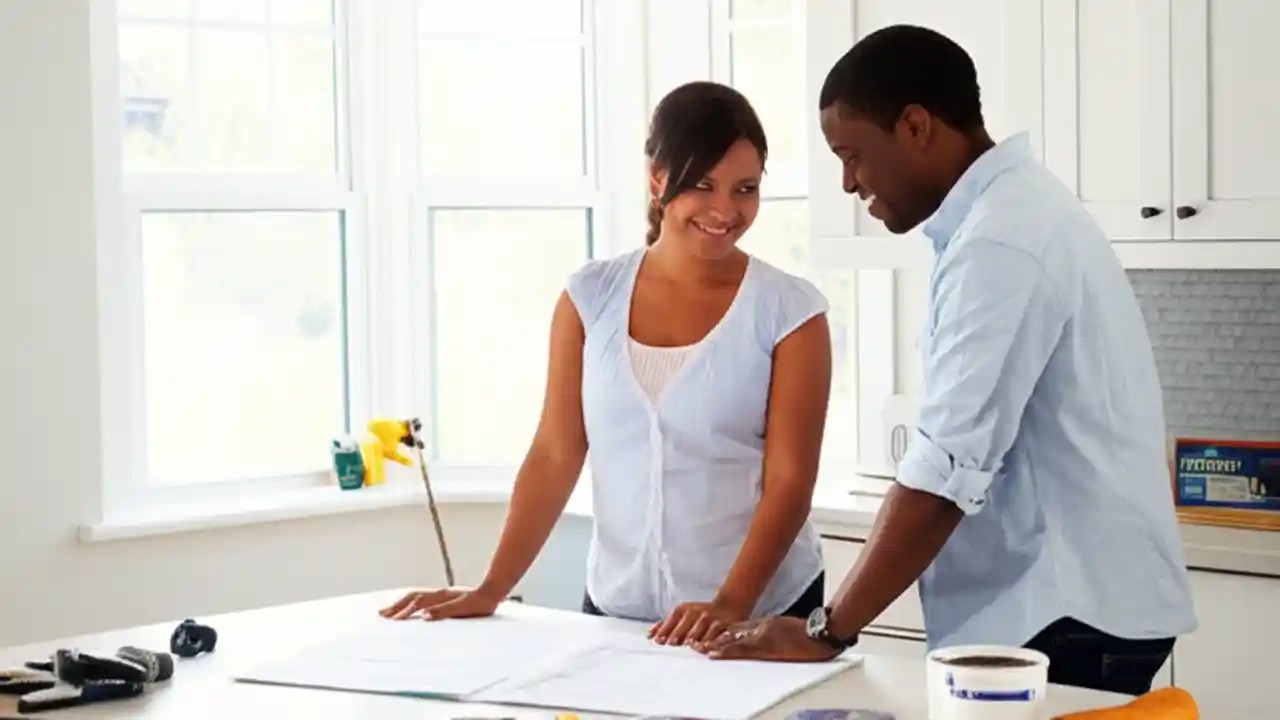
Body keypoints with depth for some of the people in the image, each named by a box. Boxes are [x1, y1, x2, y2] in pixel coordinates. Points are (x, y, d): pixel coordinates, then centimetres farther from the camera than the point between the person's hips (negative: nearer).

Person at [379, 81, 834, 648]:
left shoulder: (788, 312, -6)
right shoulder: (591, 297, 1)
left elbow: (790, 481, -10)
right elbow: (555, 456, 2)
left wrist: (731, 605, -22)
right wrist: (491, 590, -5)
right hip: (614, 611, 2)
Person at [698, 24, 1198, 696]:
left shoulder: (1000, 243, -19)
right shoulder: (1014, 211, 12)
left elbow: (946, 470, -23)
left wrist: (828, 632, -16)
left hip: (1066, 618, -9)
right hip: (1064, 604, 9)